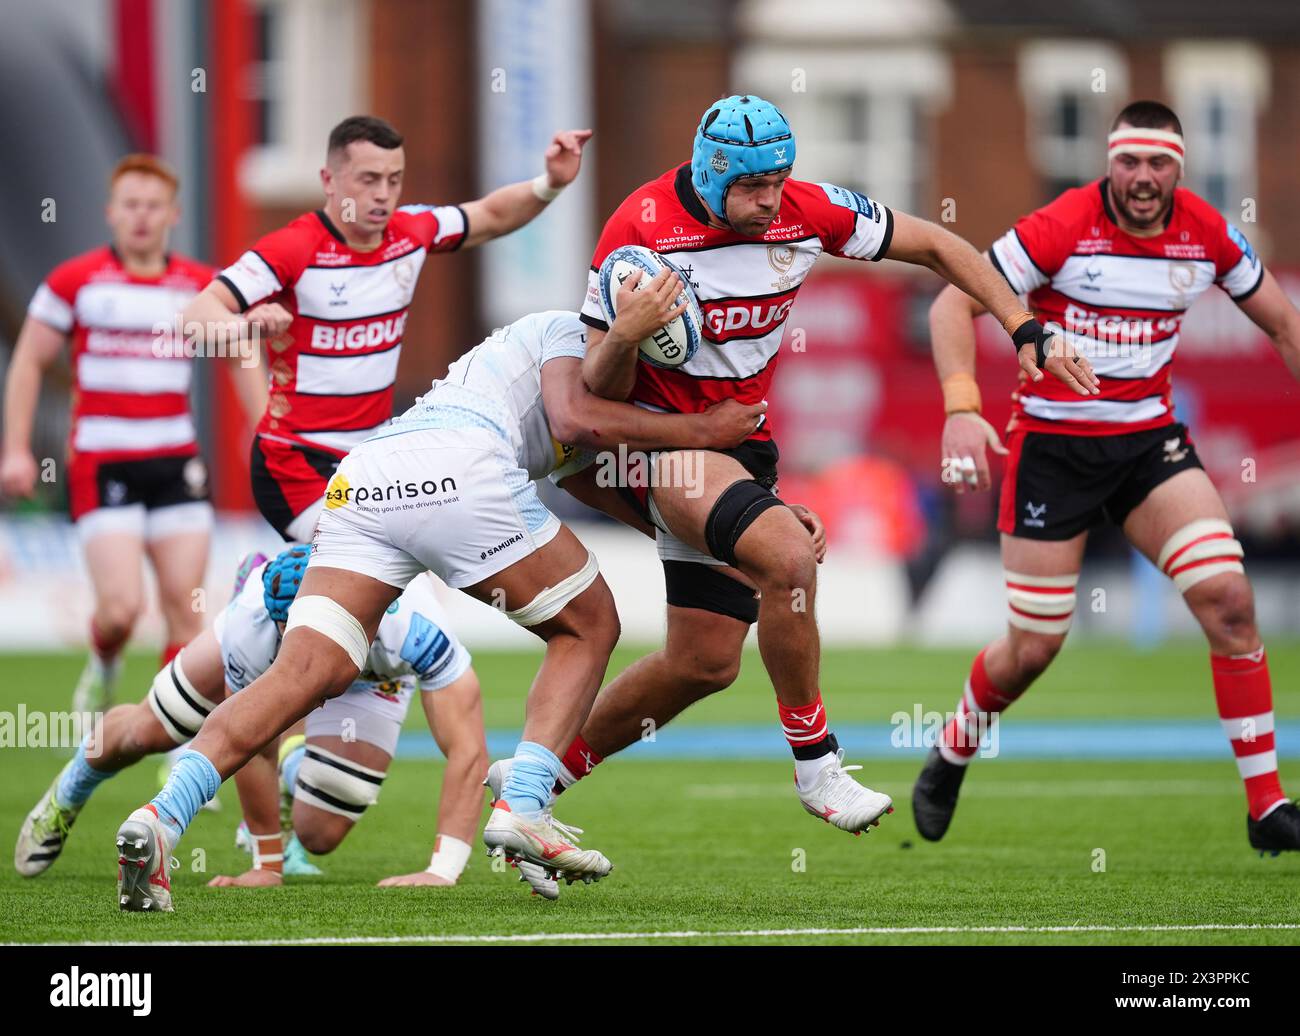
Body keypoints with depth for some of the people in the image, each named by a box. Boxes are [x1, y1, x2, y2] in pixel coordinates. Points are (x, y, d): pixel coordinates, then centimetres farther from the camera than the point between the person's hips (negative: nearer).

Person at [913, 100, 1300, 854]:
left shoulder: (1208, 234, -4)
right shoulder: (1061, 229, -17)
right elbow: (955, 303, -14)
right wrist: (961, 407, -27)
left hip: (1150, 438, 3)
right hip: (1052, 444, -3)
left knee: (1228, 597, -16)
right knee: (1033, 650, 1)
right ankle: (953, 753, 35)